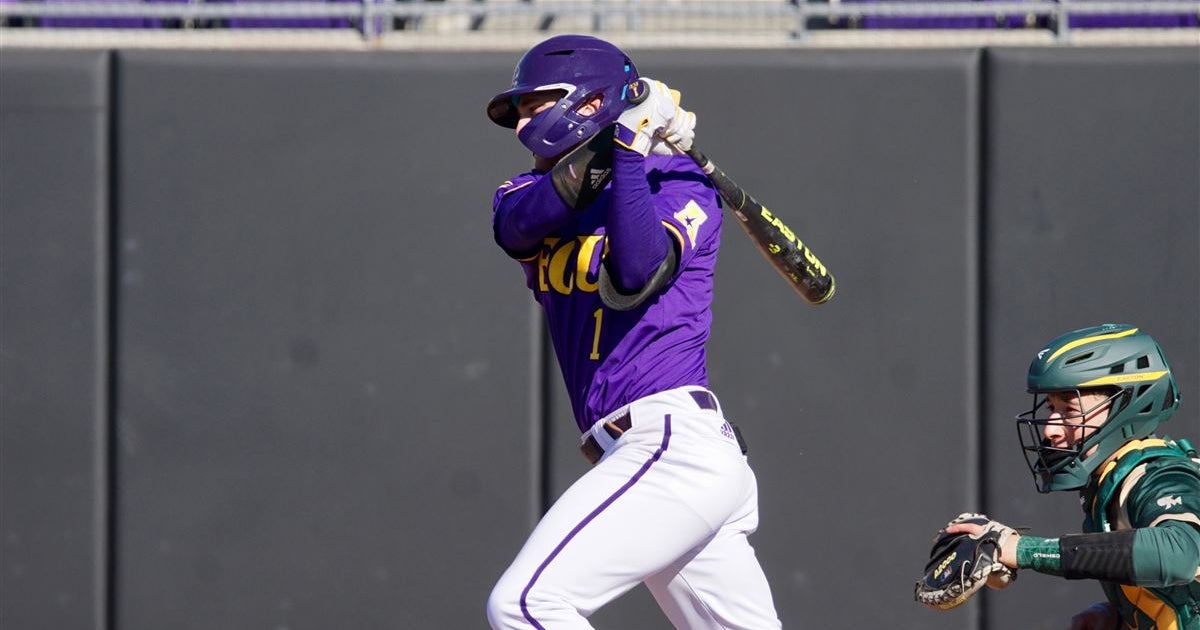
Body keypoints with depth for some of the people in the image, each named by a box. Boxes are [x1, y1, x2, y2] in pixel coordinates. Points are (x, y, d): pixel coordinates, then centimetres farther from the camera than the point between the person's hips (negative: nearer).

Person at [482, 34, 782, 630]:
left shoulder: (680, 187, 0)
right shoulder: (528, 195, 19)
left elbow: (632, 278, -19)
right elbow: (523, 218, -7)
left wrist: (632, 150, -17)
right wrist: (607, 146, -18)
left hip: (673, 441, -8)